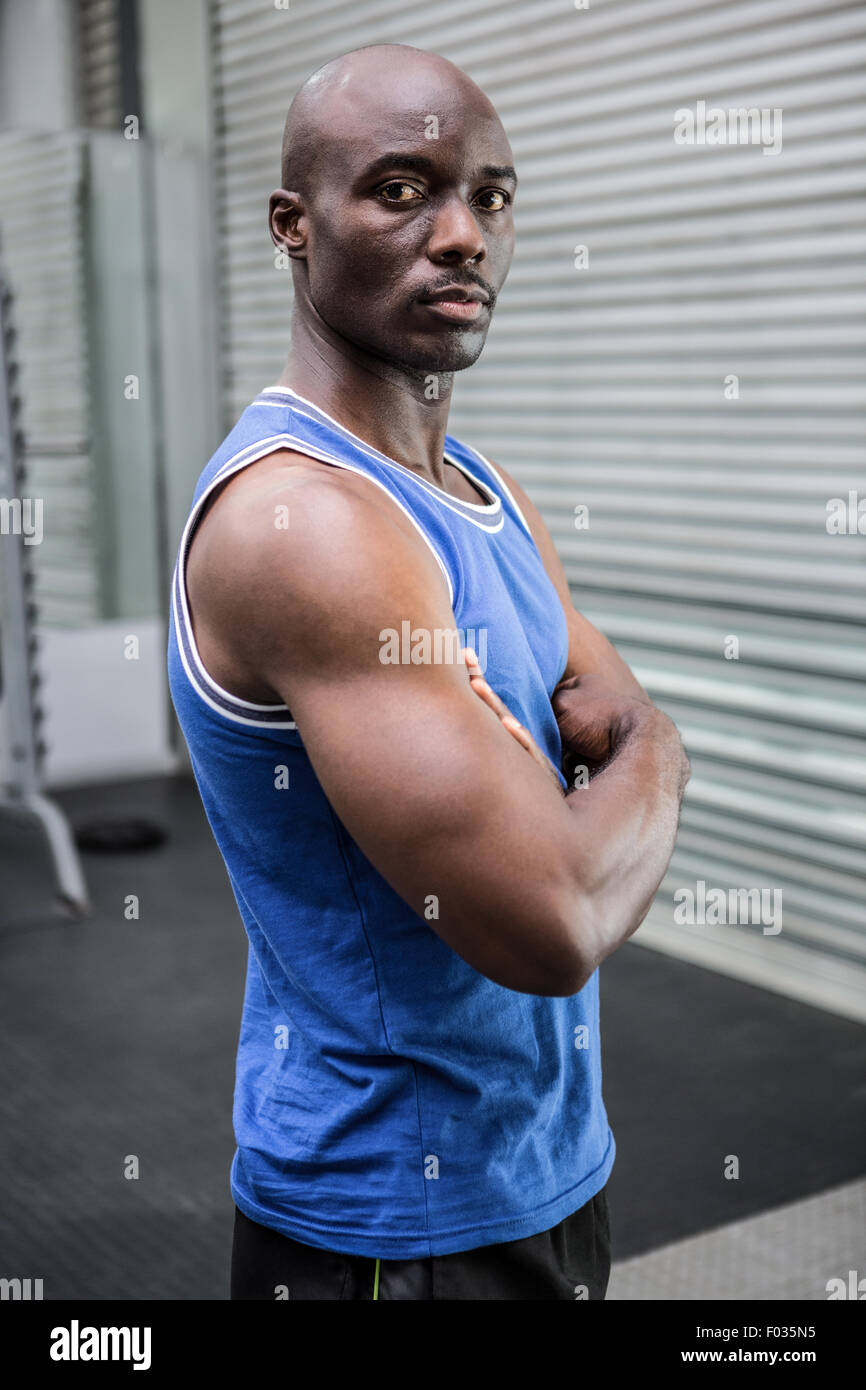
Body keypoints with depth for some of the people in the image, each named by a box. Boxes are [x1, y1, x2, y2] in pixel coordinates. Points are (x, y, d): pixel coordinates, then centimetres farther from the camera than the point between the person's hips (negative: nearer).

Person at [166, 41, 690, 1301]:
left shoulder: (487, 494, 6)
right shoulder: (296, 515, -25)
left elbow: (648, 740, 9)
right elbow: (554, 927, -30)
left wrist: (623, 727, -14)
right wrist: (646, 766, -10)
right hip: (397, 1217, -8)